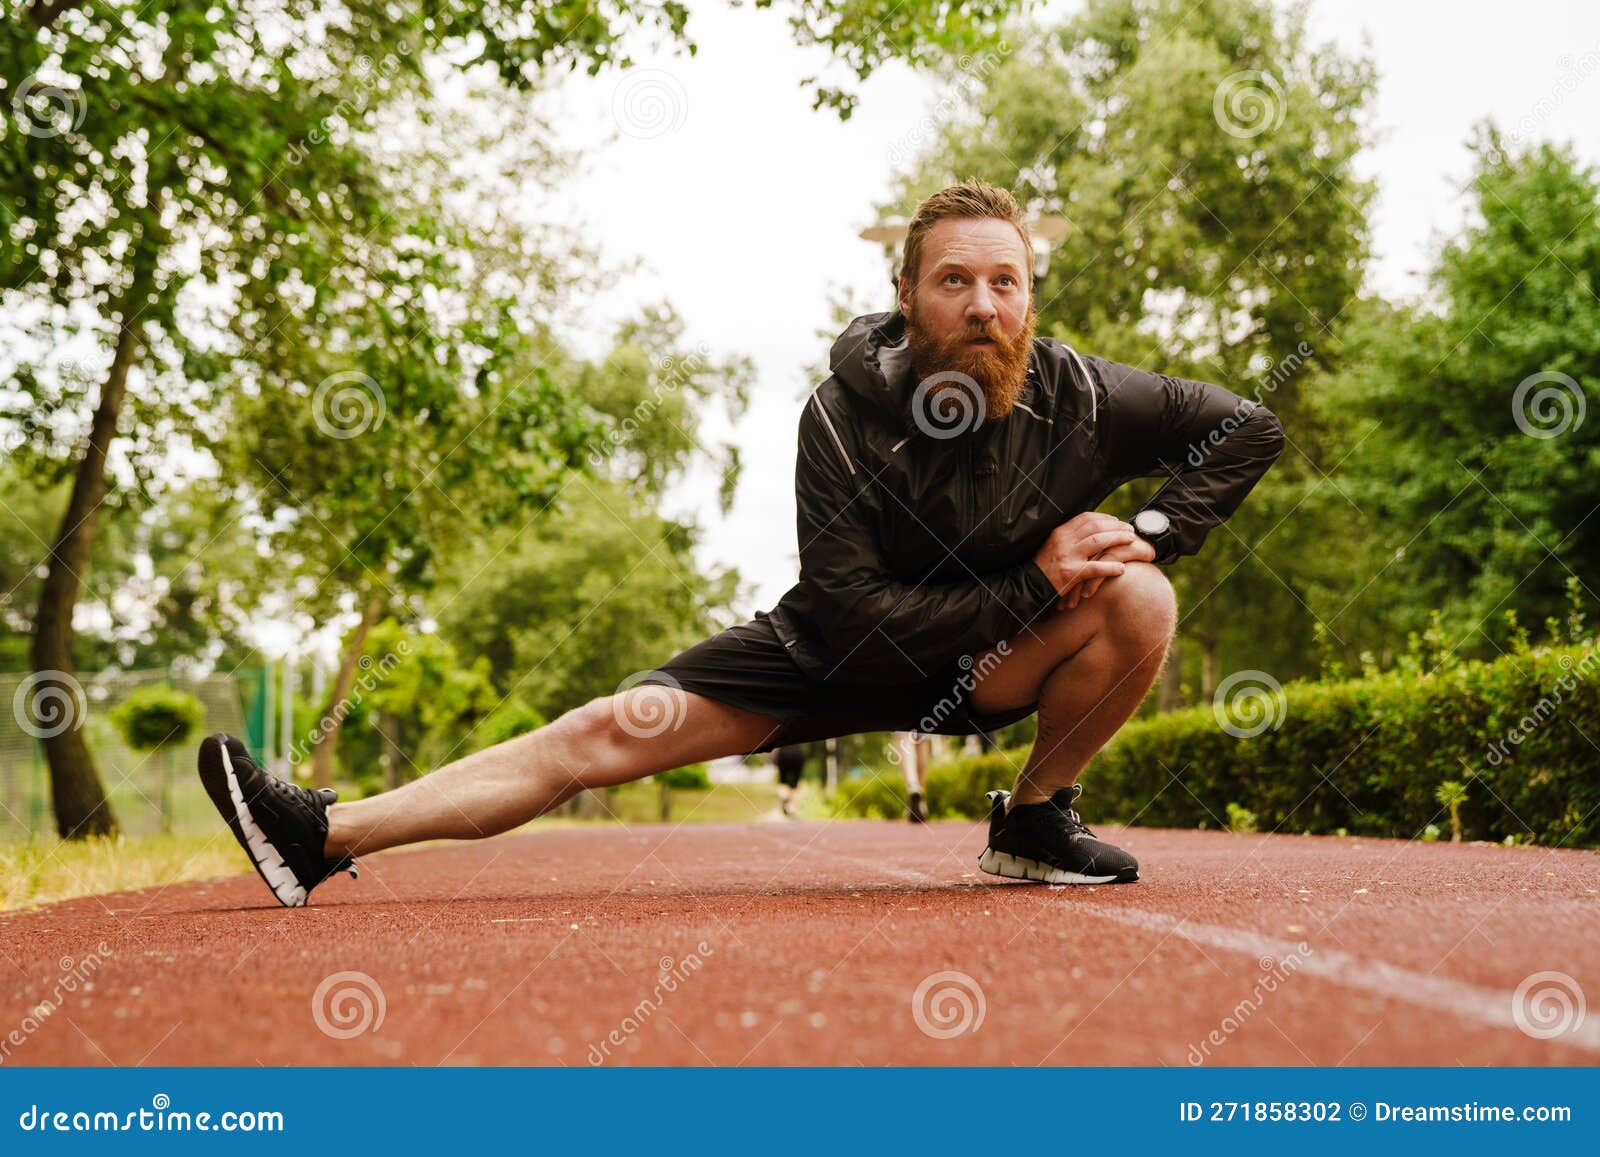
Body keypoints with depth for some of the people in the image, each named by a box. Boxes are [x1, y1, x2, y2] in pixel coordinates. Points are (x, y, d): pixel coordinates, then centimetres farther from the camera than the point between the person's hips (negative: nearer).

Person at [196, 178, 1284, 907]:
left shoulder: (1078, 396, -20)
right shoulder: (846, 412, -25)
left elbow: (1252, 428, -5)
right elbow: (859, 616, -28)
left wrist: (1151, 532, -20)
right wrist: (1033, 586, -32)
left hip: (991, 663, 1)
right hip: (842, 648, -1)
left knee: (1141, 599, -27)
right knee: (609, 730, -13)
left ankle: (1037, 818, -5)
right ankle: (325, 833, -11)